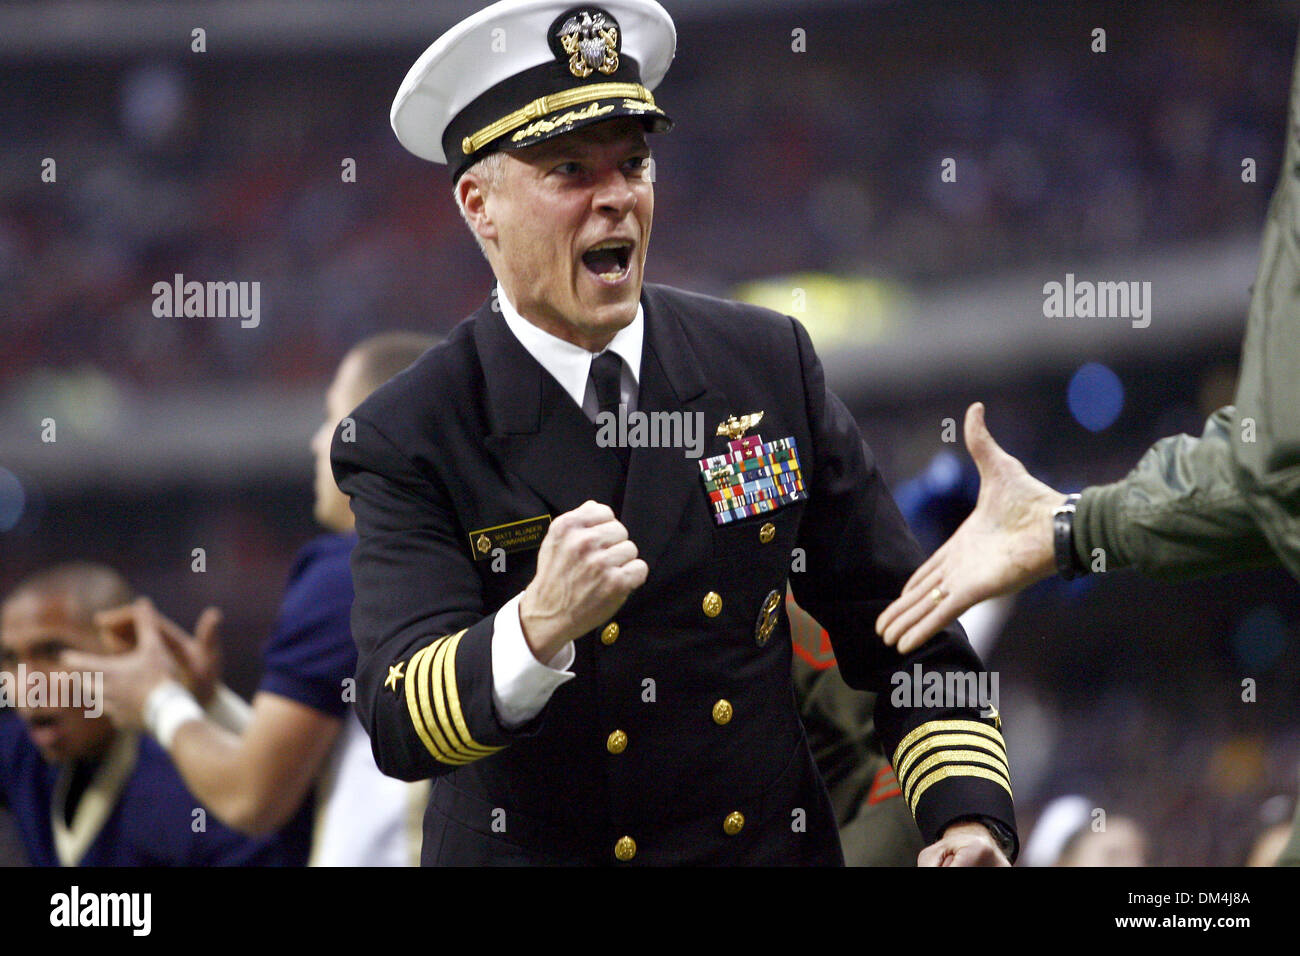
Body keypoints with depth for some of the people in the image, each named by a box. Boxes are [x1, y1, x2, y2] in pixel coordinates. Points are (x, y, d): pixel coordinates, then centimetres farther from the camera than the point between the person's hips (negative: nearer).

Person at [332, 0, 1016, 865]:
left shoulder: (770, 363, -3)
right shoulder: (405, 443, -13)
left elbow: (901, 627, 2)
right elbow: (400, 728, -24)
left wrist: (968, 815, -12)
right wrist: (540, 625, -42)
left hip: (775, 844, 3)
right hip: (534, 852, -3)